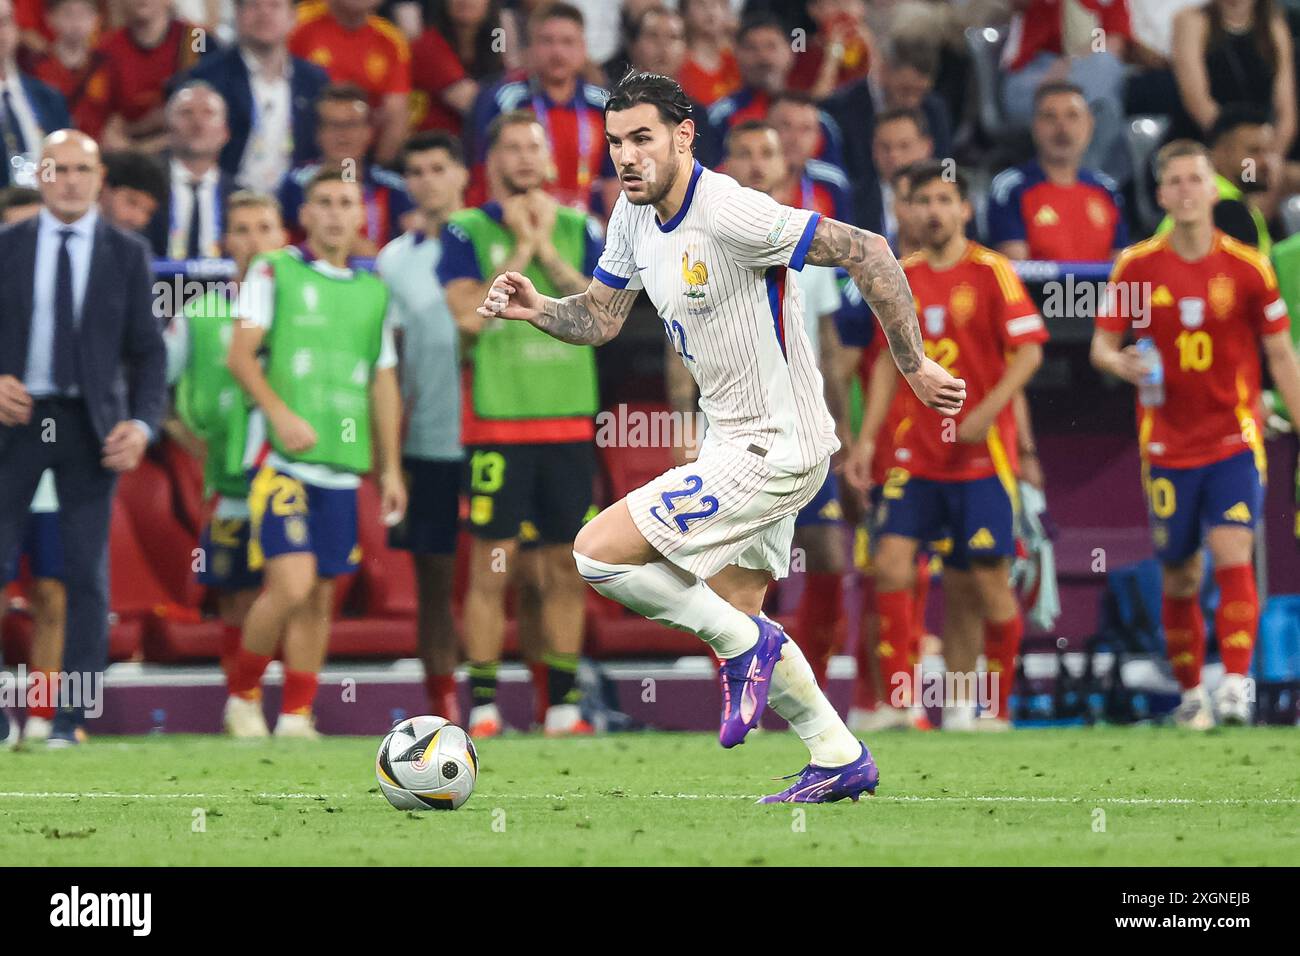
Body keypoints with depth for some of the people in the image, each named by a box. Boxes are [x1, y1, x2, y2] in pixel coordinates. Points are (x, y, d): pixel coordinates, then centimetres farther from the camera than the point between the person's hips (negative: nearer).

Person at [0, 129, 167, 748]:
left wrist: (141, 423, -9)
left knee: (87, 574, -1)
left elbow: (148, 350, 5)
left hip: (91, 427, 0)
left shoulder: (127, 254, 5)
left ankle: (70, 721, 3)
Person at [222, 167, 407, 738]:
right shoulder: (273, 273, 3)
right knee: (291, 584, -16)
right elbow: (240, 356, -3)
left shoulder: (373, 290, 16)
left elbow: (383, 381, 20)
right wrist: (280, 414, -18)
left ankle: (296, 715, 12)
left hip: (343, 464, 5)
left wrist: (390, 467, 17)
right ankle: (241, 694, 3)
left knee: (320, 596, 4)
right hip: (280, 457, -5)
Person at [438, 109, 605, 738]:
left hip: (569, 420, 3)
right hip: (497, 420, -3)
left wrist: (547, 249, -7)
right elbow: (470, 314, -14)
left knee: (566, 566, 5)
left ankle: (564, 706, 12)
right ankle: (483, 708, -1)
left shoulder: (578, 230, 11)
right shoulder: (467, 231, 2)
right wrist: (522, 248, -9)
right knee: (491, 564, -5)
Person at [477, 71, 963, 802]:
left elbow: (867, 254, -25)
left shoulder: (729, 213, -25)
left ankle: (745, 645, 3)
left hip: (776, 451, -10)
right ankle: (841, 761, 30)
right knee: (732, 610, 19)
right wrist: (536, 309, -8)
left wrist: (914, 367, -21)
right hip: (734, 440, 10)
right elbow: (601, 318, 13)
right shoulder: (634, 214, 2)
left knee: (598, 551, -12)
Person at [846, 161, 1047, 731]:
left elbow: (1029, 349, -9)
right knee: (891, 564, -9)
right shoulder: (902, 277, 9)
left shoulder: (991, 272, -5)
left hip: (982, 452, -4)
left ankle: (996, 706, 11)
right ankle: (899, 700, -6)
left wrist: (987, 411, -20)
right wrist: (866, 439, 9)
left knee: (989, 578, -2)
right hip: (916, 452, 4)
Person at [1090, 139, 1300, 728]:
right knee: (1179, 578, 6)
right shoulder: (1137, 266, 0)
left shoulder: (1247, 267, -1)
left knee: (1233, 557, -18)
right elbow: (1102, 345, 5)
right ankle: (1191, 695, 19)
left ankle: (1236, 684, -20)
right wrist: (1120, 363, -19)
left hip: (1235, 441, -1)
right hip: (1168, 446, 1)